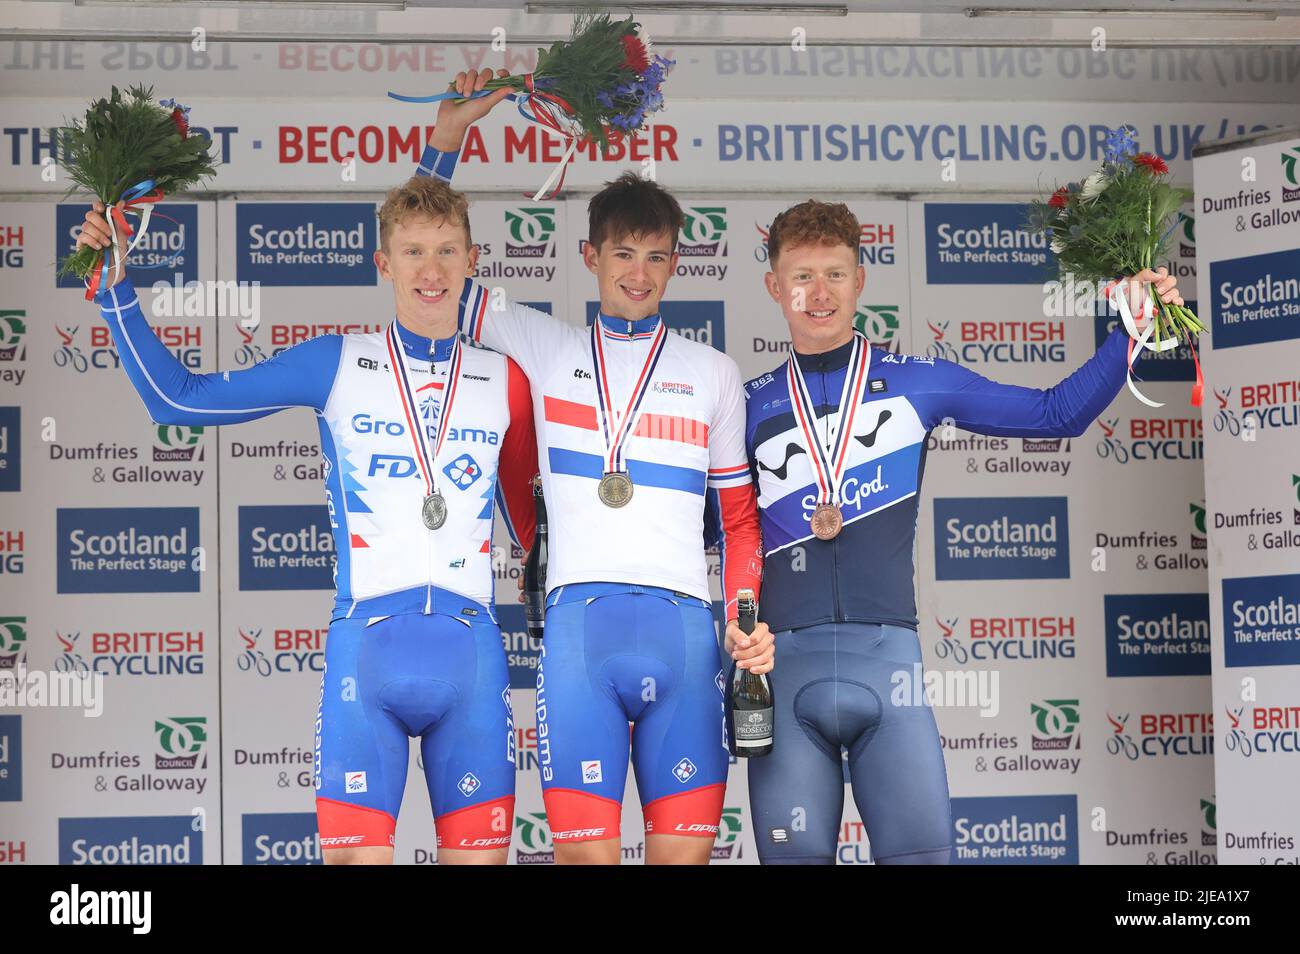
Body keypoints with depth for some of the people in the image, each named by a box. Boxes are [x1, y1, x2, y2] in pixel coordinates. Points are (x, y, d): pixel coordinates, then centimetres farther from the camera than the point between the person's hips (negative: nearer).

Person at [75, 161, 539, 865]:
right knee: (355, 855, -9)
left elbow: (532, 522, 21)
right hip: (365, 644, -2)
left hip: (472, 649, 2)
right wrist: (117, 289, 8)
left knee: (479, 856, 1)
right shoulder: (336, 364, 8)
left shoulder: (504, 381, 12)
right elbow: (178, 397, 12)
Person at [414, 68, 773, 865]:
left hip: (684, 627, 1)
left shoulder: (714, 372, 16)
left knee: (685, 852, -2)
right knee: (585, 851, -7)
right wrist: (448, 135, 8)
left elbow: (740, 513, 17)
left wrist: (749, 618, 2)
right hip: (578, 622, -1)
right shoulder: (546, 348, 14)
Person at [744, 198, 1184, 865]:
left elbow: (1058, 413, 13)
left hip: (887, 655, -1)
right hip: (784, 659, 1)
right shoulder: (753, 405, 15)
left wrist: (1133, 331, 5)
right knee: (795, 857, 0)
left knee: (923, 851, -8)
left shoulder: (916, 382, 13)